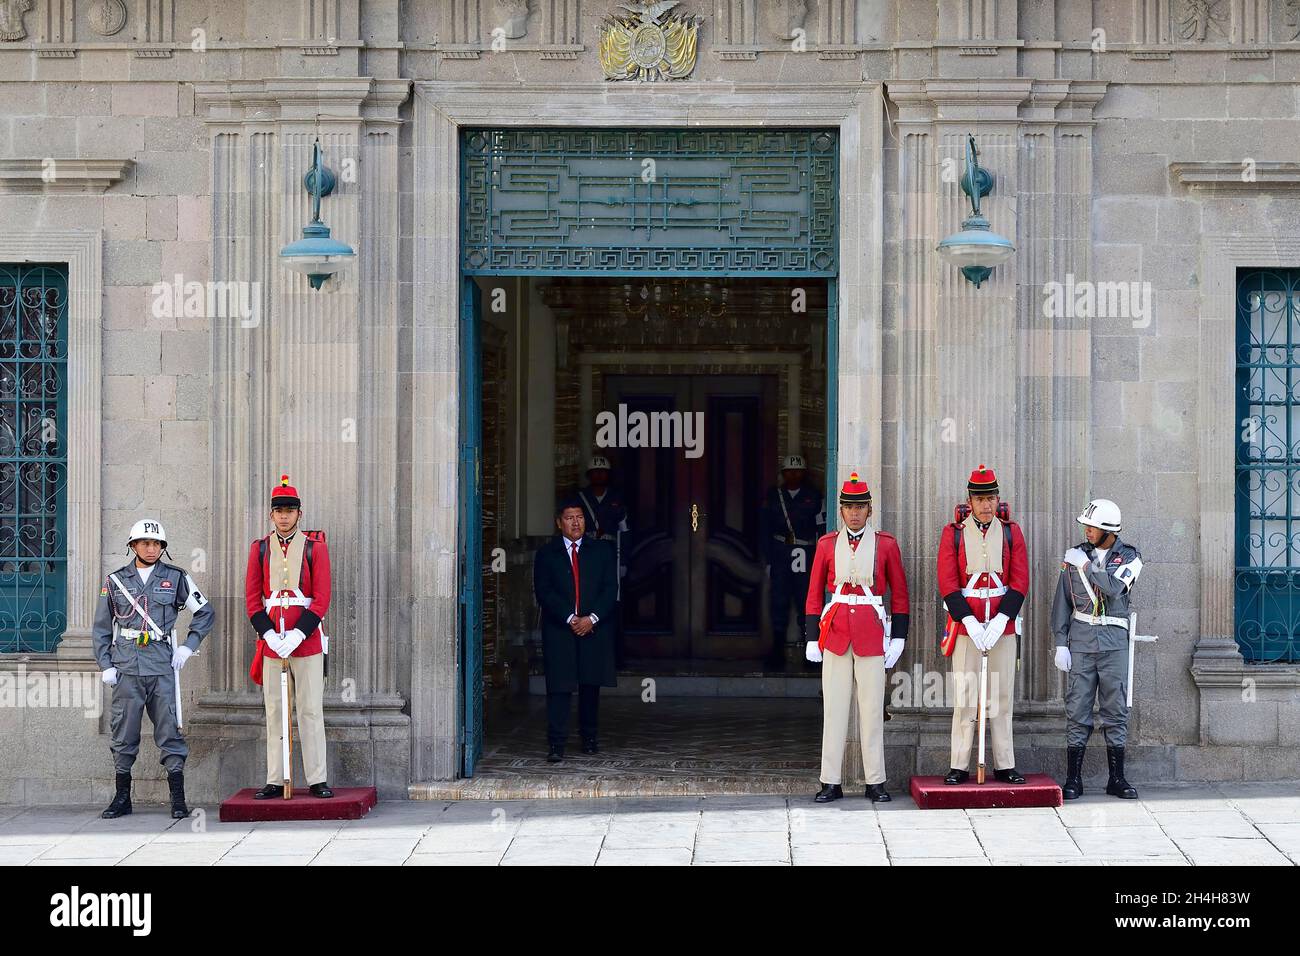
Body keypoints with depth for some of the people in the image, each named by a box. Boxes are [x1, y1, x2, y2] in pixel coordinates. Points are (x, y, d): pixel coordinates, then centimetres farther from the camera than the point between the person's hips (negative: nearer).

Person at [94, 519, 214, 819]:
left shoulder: (176, 578, 7)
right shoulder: (116, 580, 10)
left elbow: (205, 613, 14)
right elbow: (101, 627, 14)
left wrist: (188, 646, 4)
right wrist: (105, 665, 6)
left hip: (163, 666, -1)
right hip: (126, 667, 1)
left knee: (169, 730, -4)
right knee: (124, 732, 3)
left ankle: (178, 799, -1)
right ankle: (122, 798, 12)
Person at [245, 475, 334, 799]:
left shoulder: (315, 547, 1)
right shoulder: (260, 549, 7)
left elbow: (322, 598, -5)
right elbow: (252, 598, 4)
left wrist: (297, 635, -14)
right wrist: (270, 635, -9)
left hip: (306, 638, -2)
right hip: (271, 639, 2)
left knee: (311, 709, -1)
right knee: (274, 710, 5)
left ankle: (317, 779, 2)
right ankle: (275, 780, 8)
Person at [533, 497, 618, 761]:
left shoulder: (602, 550, 9)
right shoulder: (546, 554, 6)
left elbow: (610, 588, 2)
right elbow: (543, 592, -2)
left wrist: (592, 618, -11)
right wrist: (570, 619, -13)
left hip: (594, 628, 2)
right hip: (559, 629, -2)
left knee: (591, 685, 7)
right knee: (559, 686, -7)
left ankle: (590, 737, 19)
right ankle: (556, 743, -9)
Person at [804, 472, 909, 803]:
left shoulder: (886, 544, 3)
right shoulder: (827, 544, 6)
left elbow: (899, 593, 6)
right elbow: (815, 593, 9)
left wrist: (898, 637, 0)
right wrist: (811, 638, 4)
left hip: (872, 633, -1)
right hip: (835, 632, 1)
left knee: (873, 708, 1)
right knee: (834, 708, 2)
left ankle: (875, 782, 8)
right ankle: (831, 782, 7)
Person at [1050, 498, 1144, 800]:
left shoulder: (1129, 557, 3)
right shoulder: (1075, 555, 8)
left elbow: (1114, 588, -16)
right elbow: (1062, 601, 8)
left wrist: (1085, 565, -10)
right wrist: (1061, 643, 2)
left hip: (1115, 641, -1)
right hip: (1081, 641, 1)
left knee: (1116, 710, 2)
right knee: (1077, 710, -2)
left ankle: (1116, 778, 8)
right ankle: (1073, 779, 2)